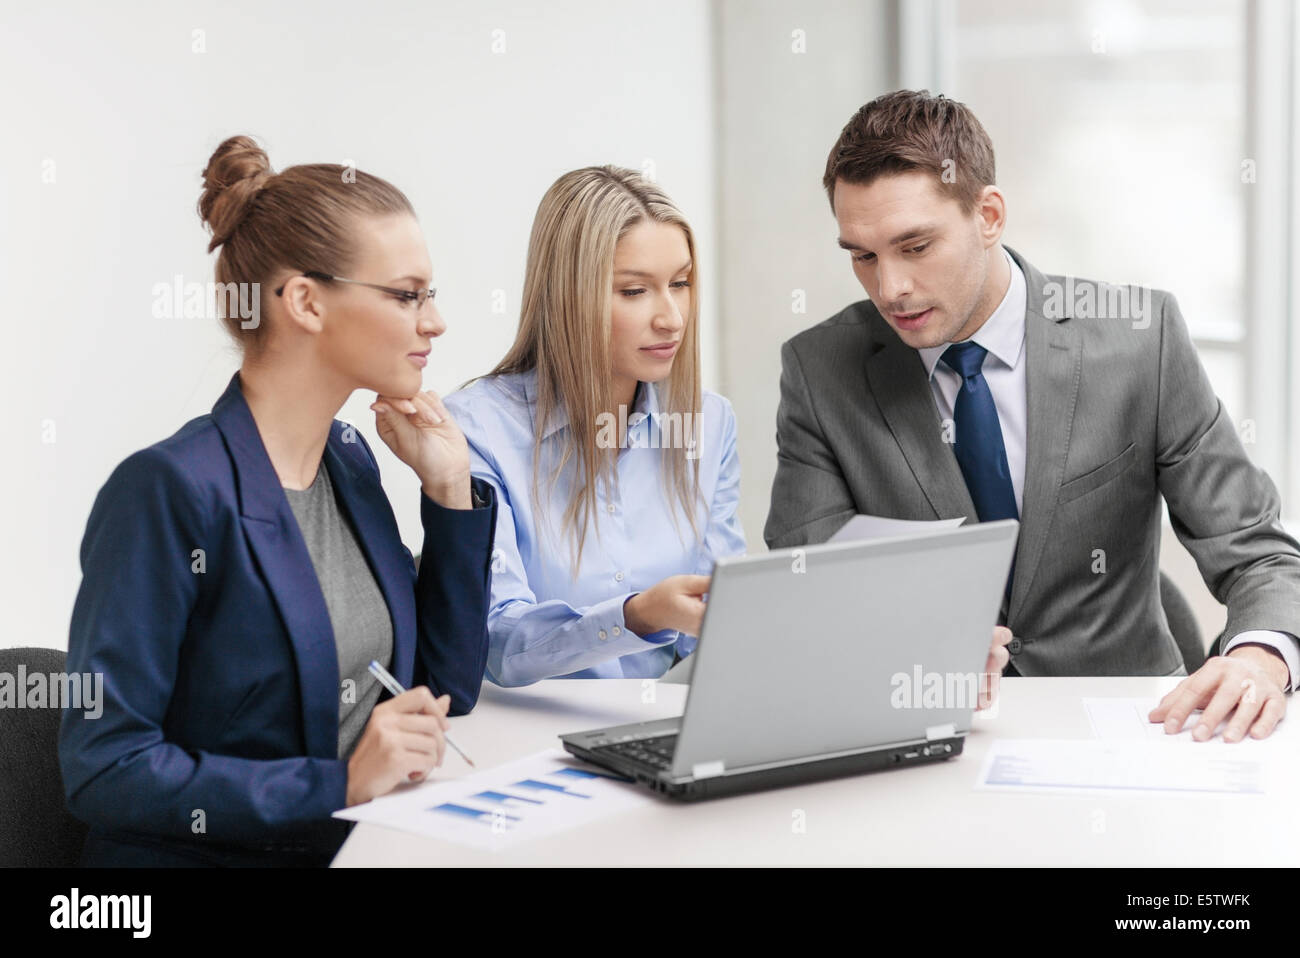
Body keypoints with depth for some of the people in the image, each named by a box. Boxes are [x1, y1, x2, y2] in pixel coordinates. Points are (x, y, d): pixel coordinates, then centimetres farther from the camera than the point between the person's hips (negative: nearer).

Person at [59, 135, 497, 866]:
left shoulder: (350, 460, 8)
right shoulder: (172, 491, -15)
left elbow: (445, 693, 13)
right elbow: (104, 769, -16)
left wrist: (450, 491, 4)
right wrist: (336, 781, -20)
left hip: (357, 848, 8)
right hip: (205, 855, -7)